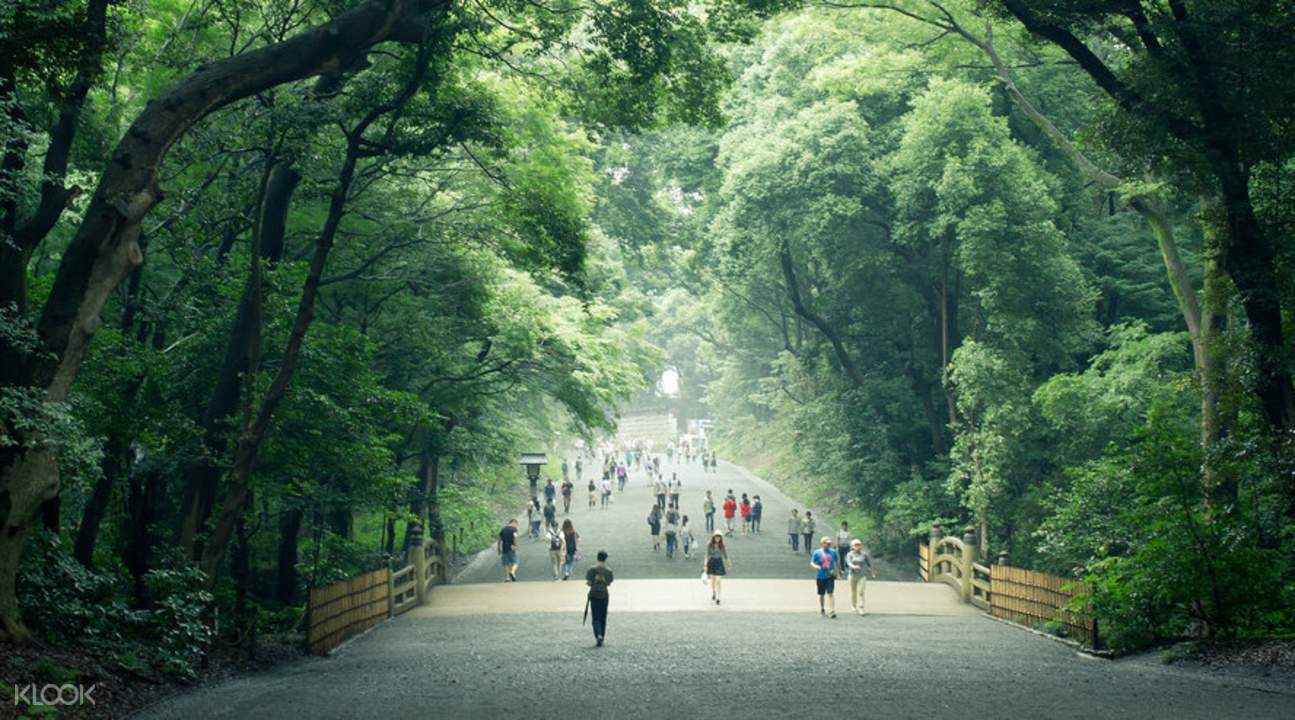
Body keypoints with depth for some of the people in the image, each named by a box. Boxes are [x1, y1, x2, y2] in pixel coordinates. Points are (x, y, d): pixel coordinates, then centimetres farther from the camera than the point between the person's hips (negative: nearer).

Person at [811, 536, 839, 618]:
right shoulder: (817, 552, -4)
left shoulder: (833, 552, 2)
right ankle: (822, 609, 33)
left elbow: (837, 561, 17)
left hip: (830, 576, 0)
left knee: (830, 593, -13)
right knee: (821, 594, 12)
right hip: (820, 577, 0)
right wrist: (816, 566, -25)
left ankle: (833, 611, -19)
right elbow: (811, 563, -5)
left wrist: (834, 570, 12)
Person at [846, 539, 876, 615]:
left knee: (861, 592, -10)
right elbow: (848, 563, -17)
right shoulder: (850, 554, -2)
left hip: (862, 576, 0)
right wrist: (854, 566, -38)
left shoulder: (864, 554, 1)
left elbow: (868, 563, 15)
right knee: (853, 591, 10)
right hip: (853, 575, 0)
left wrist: (872, 571, 27)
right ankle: (853, 606, 29)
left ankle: (860, 608, -12)